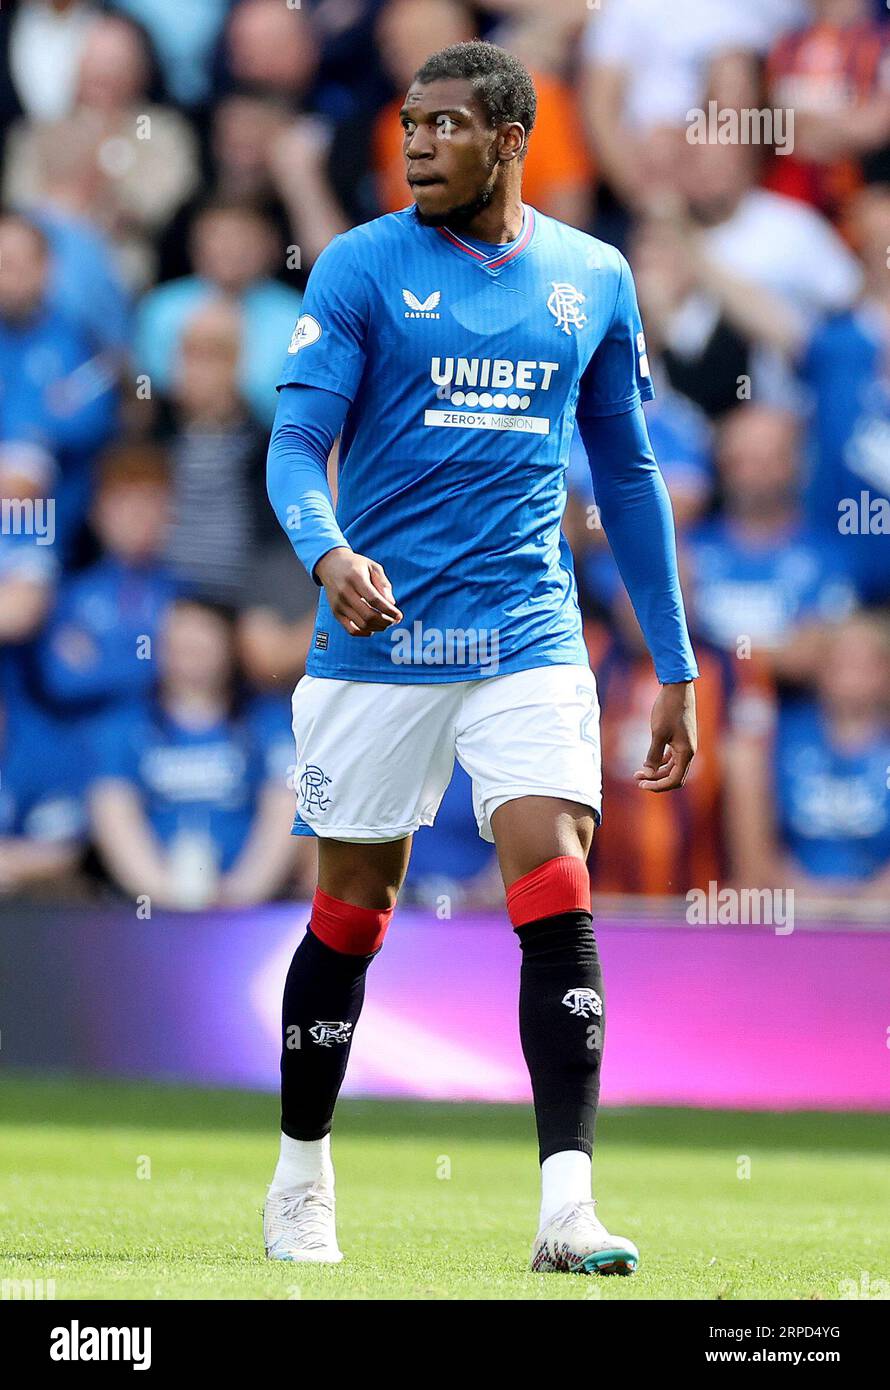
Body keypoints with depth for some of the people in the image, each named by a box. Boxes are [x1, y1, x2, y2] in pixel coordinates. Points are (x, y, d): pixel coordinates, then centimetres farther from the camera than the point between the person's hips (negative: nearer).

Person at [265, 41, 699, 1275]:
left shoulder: (593, 280, 8)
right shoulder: (363, 268, -1)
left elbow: (627, 475, 15)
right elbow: (296, 442, -7)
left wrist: (675, 668, 14)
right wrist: (327, 553, -29)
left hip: (529, 639, 1)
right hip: (378, 636, -1)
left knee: (557, 899, -14)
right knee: (350, 915, 6)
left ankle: (568, 1207, -17)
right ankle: (301, 1177, 26)